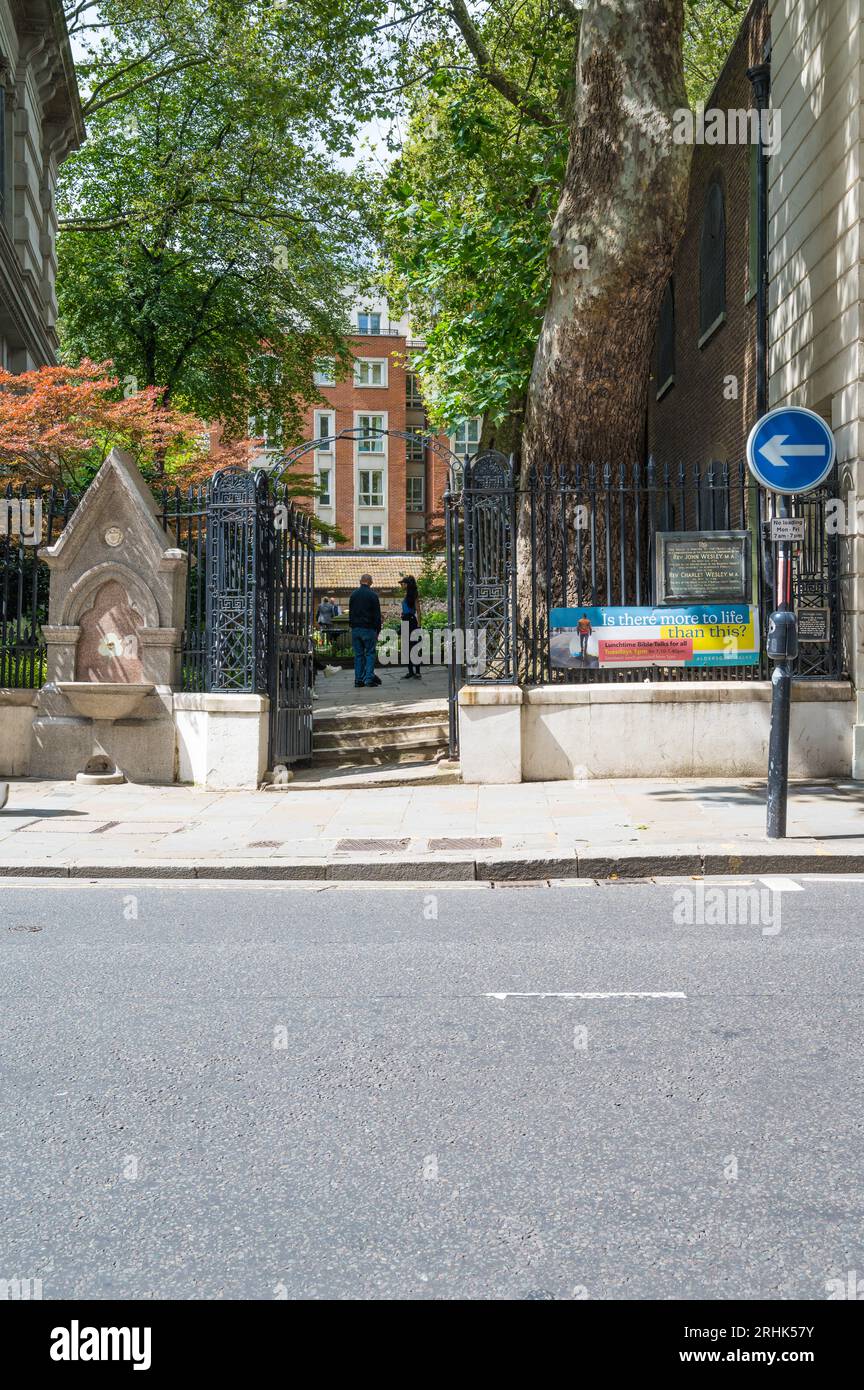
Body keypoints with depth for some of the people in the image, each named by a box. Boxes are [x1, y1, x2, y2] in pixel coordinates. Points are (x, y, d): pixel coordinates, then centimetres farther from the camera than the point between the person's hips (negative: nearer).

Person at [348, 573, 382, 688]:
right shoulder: (373, 595, -5)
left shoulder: (354, 594, 9)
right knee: (370, 654, 0)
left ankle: (358, 679, 4)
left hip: (355, 628, 4)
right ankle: (369, 678, -9)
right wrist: (378, 630, 1)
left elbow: (350, 613, 14)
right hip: (368, 628, -4)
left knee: (358, 654, 7)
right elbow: (377, 615, -5)